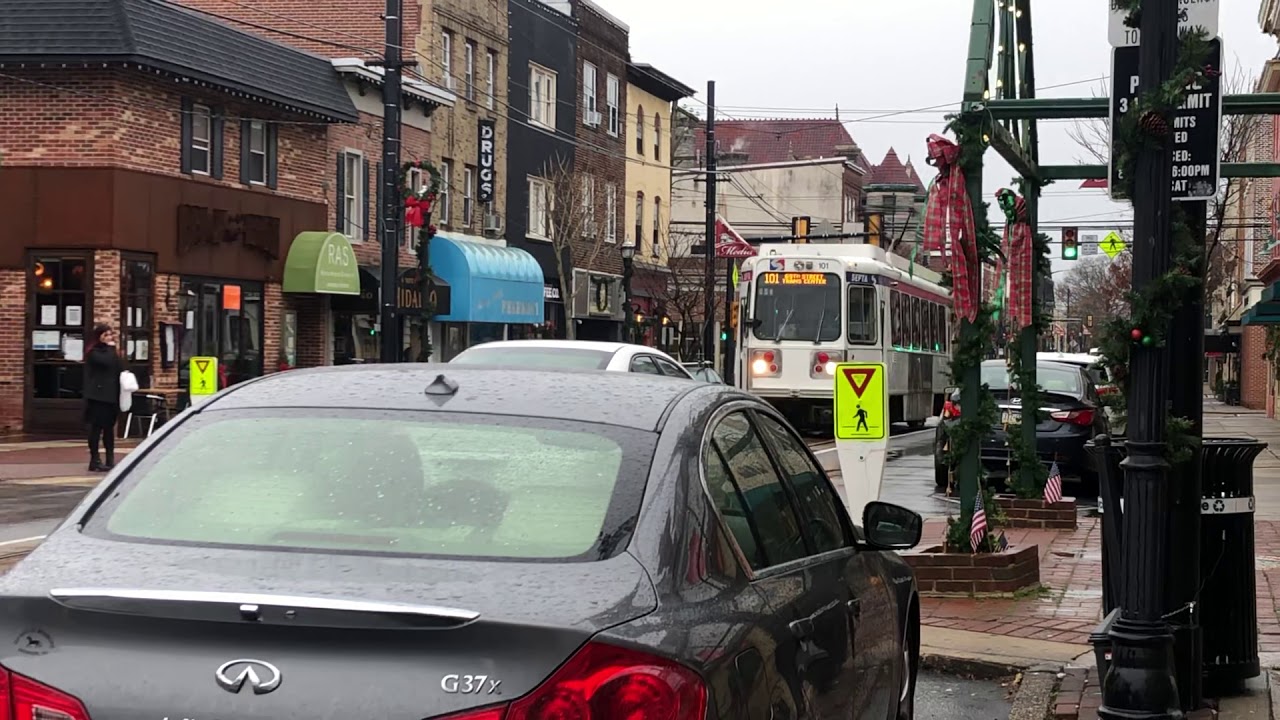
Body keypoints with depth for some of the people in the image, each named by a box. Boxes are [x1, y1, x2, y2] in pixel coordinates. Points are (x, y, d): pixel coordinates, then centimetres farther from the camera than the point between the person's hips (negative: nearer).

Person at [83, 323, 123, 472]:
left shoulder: (111, 351, 17)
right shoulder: (93, 353, -4)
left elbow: (120, 369, 14)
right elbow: (107, 362, -21)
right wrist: (111, 348, -8)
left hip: (111, 395, 6)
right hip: (97, 395, -6)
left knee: (109, 427, 9)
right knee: (96, 427, -5)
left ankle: (110, 459, 12)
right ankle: (95, 460, -3)